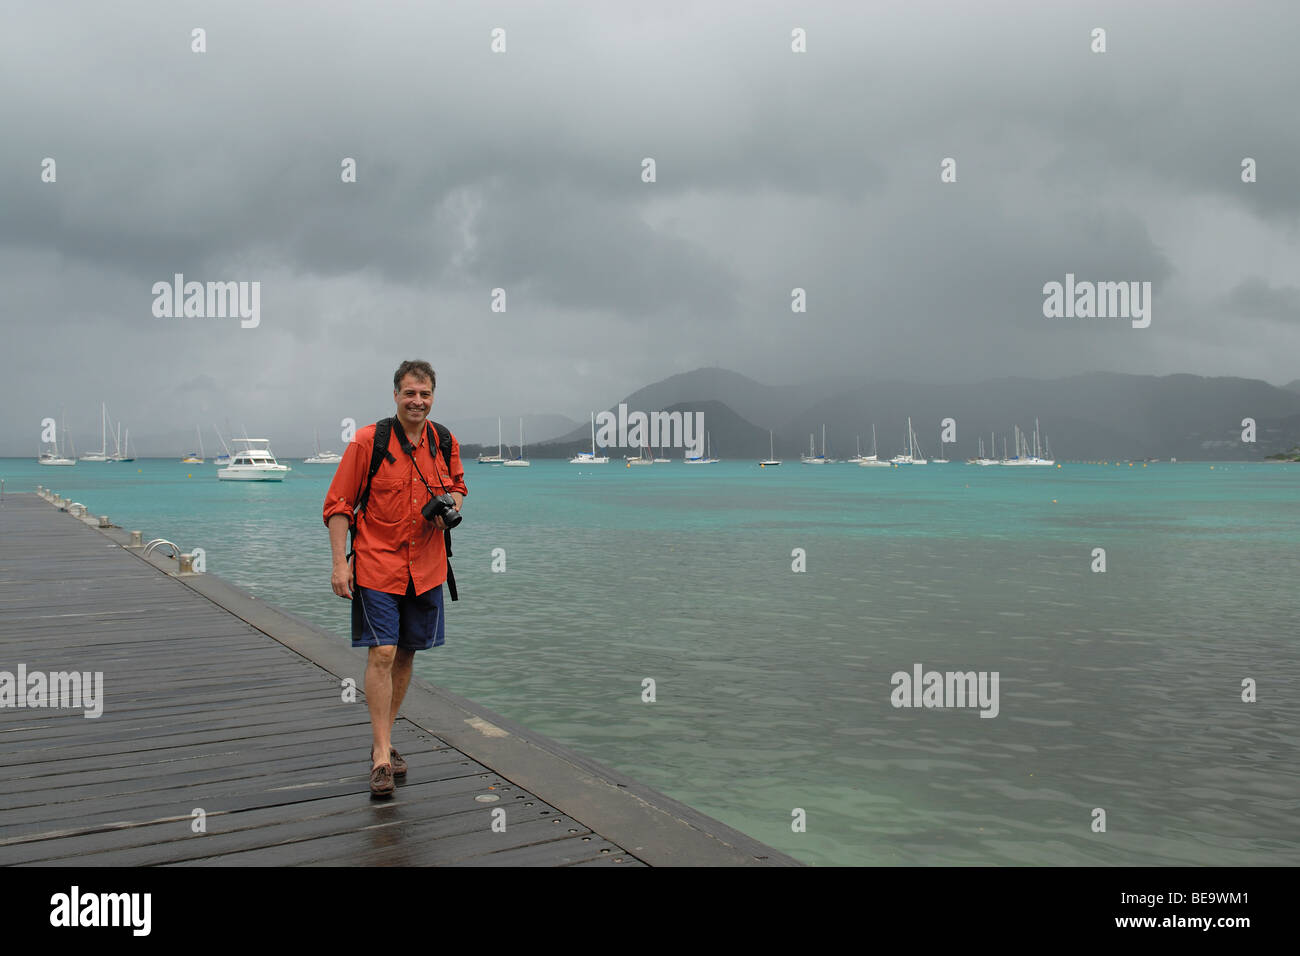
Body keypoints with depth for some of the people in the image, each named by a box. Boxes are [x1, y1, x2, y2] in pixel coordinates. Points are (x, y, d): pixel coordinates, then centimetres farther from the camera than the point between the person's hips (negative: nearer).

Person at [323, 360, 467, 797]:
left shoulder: (445, 444, 3)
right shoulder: (367, 441, -10)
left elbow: (457, 485, 22)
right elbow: (337, 505, -6)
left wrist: (451, 507, -2)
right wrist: (340, 561, -13)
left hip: (426, 567, 5)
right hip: (377, 565, -4)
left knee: (405, 653, 12)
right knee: (381, 653, -11)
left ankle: (383, 738, 28)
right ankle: (381, 756, -3)